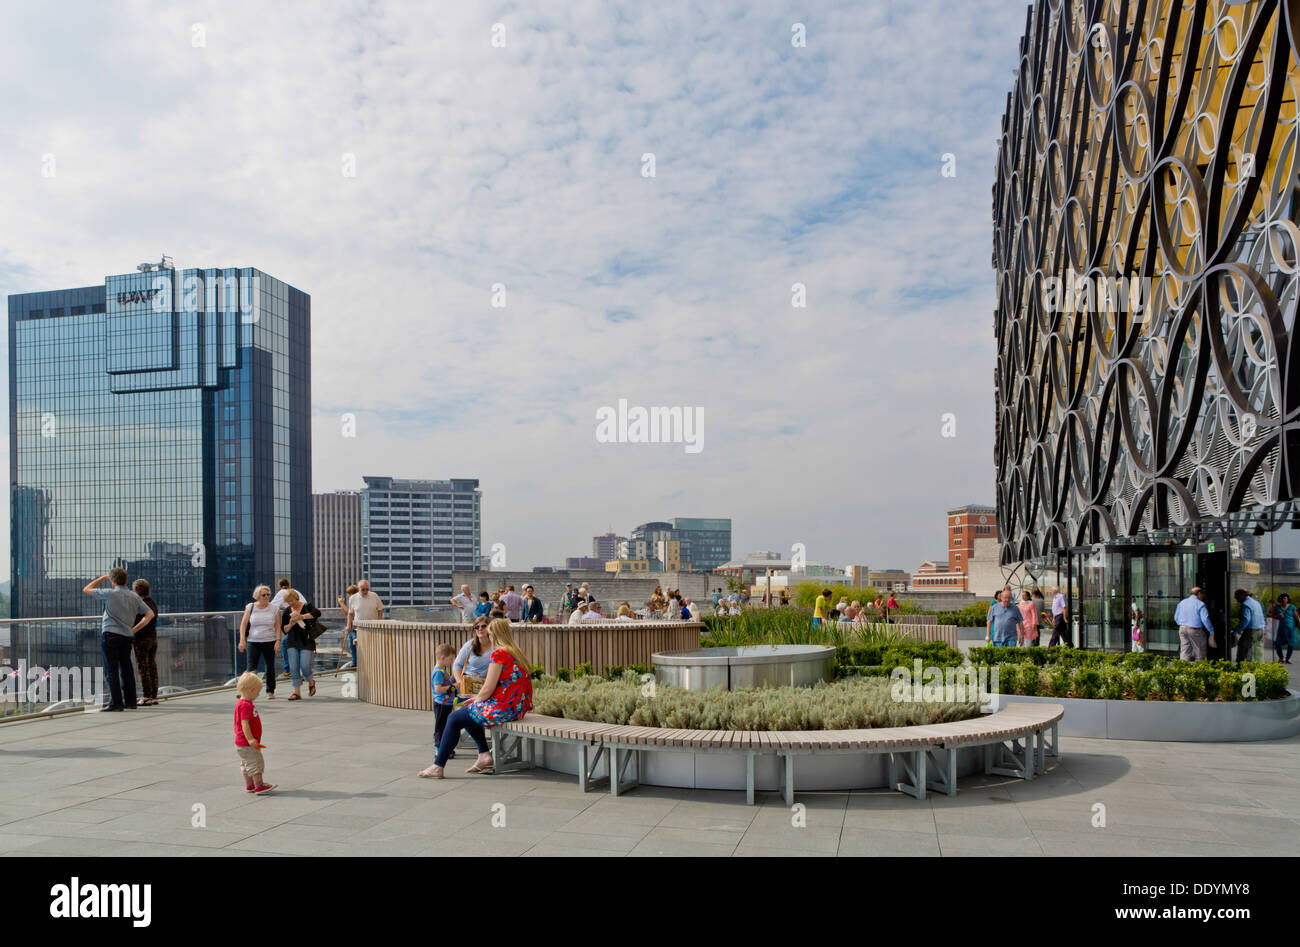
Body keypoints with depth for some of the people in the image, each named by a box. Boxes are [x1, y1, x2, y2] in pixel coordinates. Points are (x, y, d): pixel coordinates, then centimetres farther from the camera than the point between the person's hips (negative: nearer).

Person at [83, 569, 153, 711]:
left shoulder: (110, 594, -7)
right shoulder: (134, 597, 8)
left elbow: (87, 590, 6)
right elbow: (150, 614, 6)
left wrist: (103, 577, 16)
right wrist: (135, 629, 9)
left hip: (110, 634, -5)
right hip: (127, 636, 5)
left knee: (111, 670, -2)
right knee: (126, 669, 13)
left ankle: (116, 703, -3)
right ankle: (130, 701, 16)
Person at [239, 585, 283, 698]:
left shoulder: (274, 609, 2)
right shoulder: (250, 607, 1)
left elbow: (277, 626, 2)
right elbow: (243, 624, 2)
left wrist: (278, 641, -7)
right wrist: (242, 640, -6)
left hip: (269, 642, 1)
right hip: (253, 641, -1)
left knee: (270, 667, 6)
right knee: (251, 667, -8)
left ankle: (270, 691, 17)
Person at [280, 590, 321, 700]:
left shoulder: (307, 606, -2)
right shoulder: (286, 611, 9)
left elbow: (317, 613, -23)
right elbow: (283, 629, 12)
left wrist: (302, 616, -31)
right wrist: (290, 625, -10)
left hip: (306, 641, -4)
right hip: (292, 642, 4)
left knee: (305, 666, -10)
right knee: (293, 668, -3)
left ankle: (311, 682, 20)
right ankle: (297, 692, 3)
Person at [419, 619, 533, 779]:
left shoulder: (499, 653, -16)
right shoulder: (519, 652, 12)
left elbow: (488, 689, -16)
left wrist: (476, 699, 5)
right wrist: (478, 698, 18)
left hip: (503, 709, -9)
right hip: (518, 708, 9)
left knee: (454, 718, 4)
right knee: (468, 713, 26)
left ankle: (438, 766, 9)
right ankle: (484, 754, 19)